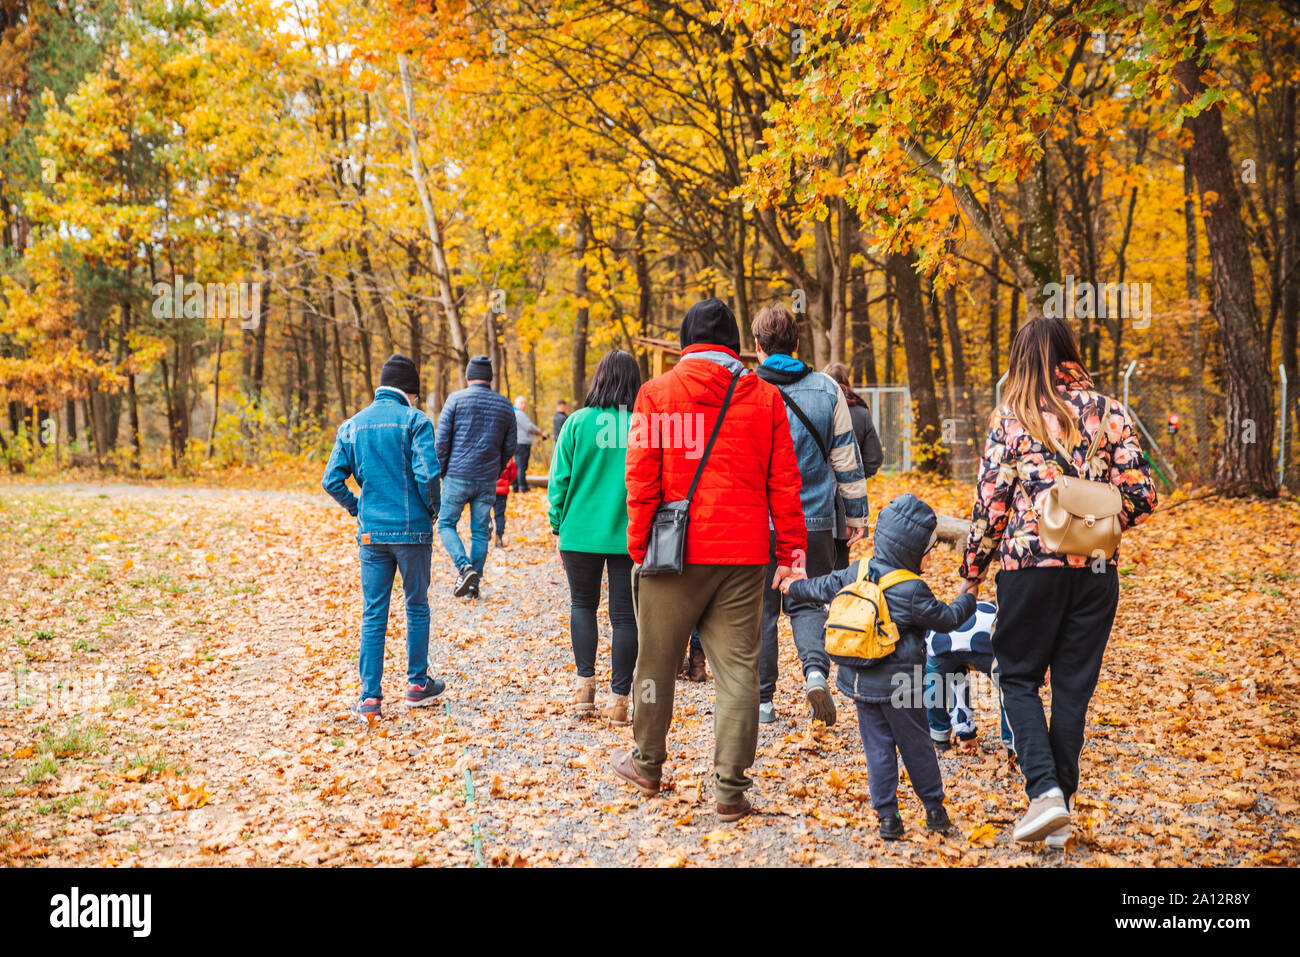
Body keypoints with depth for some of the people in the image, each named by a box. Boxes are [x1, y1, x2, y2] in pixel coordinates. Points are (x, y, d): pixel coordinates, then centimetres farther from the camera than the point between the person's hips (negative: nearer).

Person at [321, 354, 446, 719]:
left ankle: (370, 697, 1)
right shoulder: (414, 420, -7)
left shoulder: (352, 425, 7)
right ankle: (417, 685, 23)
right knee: (417, 607, 13)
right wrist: (432, 508, -1)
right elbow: (427, 473, -17)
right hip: (412, 531, -3)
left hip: (371, 533, 3)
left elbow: (332, 480, 3)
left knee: (373, 615, 5)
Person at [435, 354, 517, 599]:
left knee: (446, 524, 10)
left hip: (457, 478, -3)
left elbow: (442, 439, -7)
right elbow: (509, 448, 9)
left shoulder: (456, 399, -4)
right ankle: (474, 584, 11)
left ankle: (464, 568, -11)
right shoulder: (504, 405, 6)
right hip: (487, 482, 3)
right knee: (480, 531, 10)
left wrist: (442, 472, 4)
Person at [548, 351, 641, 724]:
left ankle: (585, 681, 12)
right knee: (625, 614, 6)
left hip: (582, 532, 0)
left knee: (582, 603, 20)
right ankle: (620, 699, 8)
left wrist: (559, 527, 9)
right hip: (631, 536, 0)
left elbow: (560, 479, -1)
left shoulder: (579, 422, -4)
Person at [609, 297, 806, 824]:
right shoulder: (764, 397, 5)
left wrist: (639, 547, 4)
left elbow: (641, 479, -2)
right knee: (737, 666, 4)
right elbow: (784, 483, 3)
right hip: (744, 555, 1)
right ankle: (730, 788, 3)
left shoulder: (657, 392, 0)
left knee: (657, 659, 14)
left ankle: (647, 764, 30)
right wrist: (789, 551, 7)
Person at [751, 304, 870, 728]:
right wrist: (856, 512, 13)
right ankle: (816, 669, -15)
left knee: (759, 609, 9)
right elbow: (846, 455, 6)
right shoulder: (826, 388, 2)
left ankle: (762, 701, 13)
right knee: (809, 602, 11)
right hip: (814, 520, 1)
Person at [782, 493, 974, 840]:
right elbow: (946, 619, -4)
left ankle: (887, 816, 7)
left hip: (861, 682, 5)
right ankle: (934, 809, 20)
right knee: (916, 746, 9)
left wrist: (796, 587, 35)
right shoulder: (912, 591, -15)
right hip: (899, 683, -5)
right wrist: (968, 599, 15)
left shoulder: (857, 571, 1)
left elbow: (824, 587, 16)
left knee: (878, 748, 9)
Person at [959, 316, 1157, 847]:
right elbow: (1141, 497, -1)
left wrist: (972, 571, 8)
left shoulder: (1010, 417, -2)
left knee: (1019, 678, 12)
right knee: (1074, 688, 11)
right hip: (1096, 568, 3)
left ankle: (1045, 790, -7)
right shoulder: (1107, 411, 3)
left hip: (1030, 564, -2)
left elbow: (990, 504, -4)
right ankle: (1059, 819, 16)